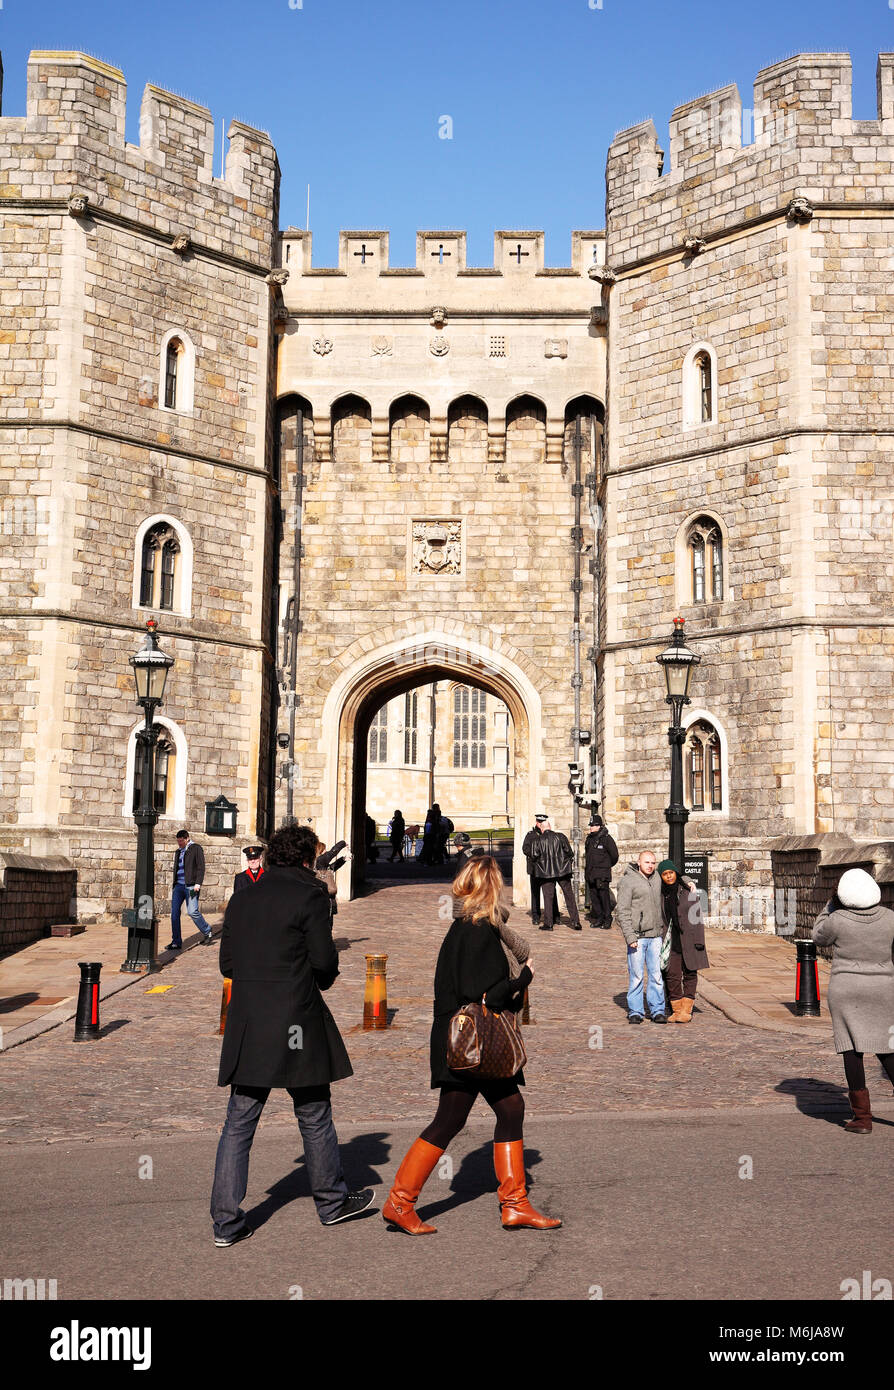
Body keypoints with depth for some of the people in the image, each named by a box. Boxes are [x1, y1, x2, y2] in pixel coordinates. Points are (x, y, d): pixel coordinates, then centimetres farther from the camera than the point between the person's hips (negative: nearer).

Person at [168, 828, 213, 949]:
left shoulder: (196, 848, 0)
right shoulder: (178, 851, 21)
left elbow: (201, 867, -7)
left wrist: (198, 883, -15)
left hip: (191, 886, -6)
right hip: (178, 885, 6)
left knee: (192, 911, -14)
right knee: (174, 912, -4)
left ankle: (207, 932, 10)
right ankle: (176, 942, 0)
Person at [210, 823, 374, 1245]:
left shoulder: (241, 899, 10)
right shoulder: (309, 896, -8)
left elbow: (227, 964, 12)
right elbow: (325, 961, -10)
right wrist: (325, 977, 12)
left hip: (246, 1024, 5)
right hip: (296, 1023, -5)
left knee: (239, 1123, 7)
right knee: (314, 1116, 11)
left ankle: (226, 1222, 6)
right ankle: (331, 1201, 26)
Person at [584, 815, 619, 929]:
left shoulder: (606, 838, -8)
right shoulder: (589, 839, 13)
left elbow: (614, 854, -2)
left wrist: (609, 865, 10)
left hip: (602, 874, -7)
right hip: (590, 873, 7)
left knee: (604, 896, -8)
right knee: (593, 896, 7)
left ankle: (607, 920, -3)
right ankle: (598, 918, 15)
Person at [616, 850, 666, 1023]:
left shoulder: (657, 878, 12)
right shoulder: (628, 882, -6)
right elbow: (622, 911, -9)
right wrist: (629, 936, -15)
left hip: (656, 935, 5)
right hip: (637, 936, -5)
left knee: (657, 974, 4)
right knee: (636, 976, -2)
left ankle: (657, 1010, 11)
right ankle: (635, 1012, 8)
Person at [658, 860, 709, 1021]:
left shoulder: (688, 890, -4)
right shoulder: (660, 894, 6)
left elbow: (697, 916, -3)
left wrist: (699, 941, -8)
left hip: (689, 937, -3)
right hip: (671, 939, 3)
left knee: (690, 974, -1)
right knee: (672, 975, -2)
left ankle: (686, 1010, 1)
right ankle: (676, 1010, 6)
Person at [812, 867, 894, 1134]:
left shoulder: (837, 920, -11)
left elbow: (819, 937, 8)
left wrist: (831, 905, 12)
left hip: (845, 990, -3)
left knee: (852, 1050, 2)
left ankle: (862, 1117, 2)